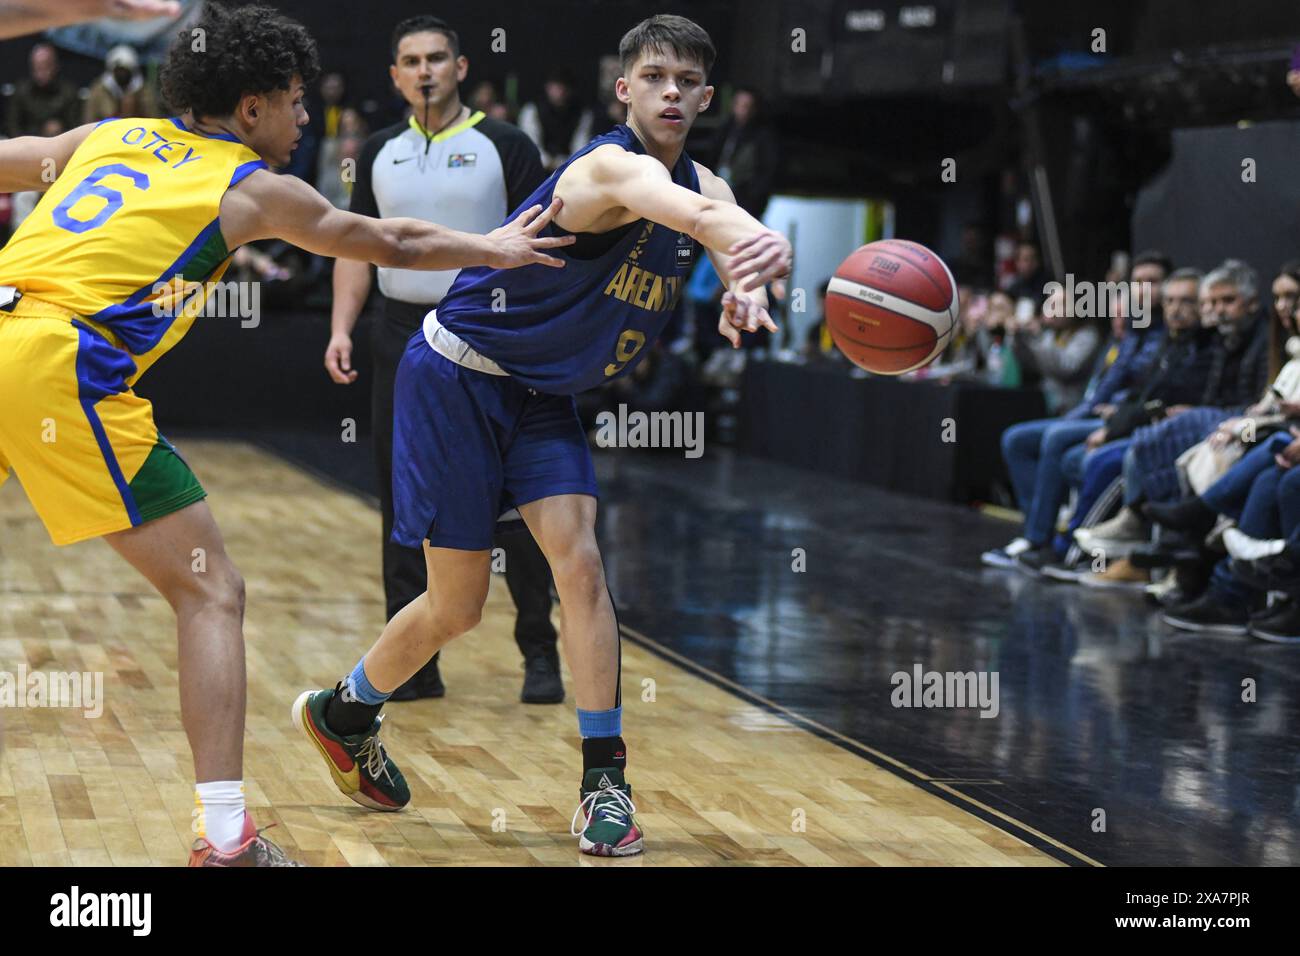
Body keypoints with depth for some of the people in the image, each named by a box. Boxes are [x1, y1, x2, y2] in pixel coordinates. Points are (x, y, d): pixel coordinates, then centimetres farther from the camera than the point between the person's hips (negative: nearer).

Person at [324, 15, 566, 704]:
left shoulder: (505, 147, -1)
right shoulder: (381, 153, 10)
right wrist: (341, 329, 1)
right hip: (403, 338, 4)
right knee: (404, 504, 3)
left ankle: (540, 654, 8)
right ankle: (414, 663, 9)